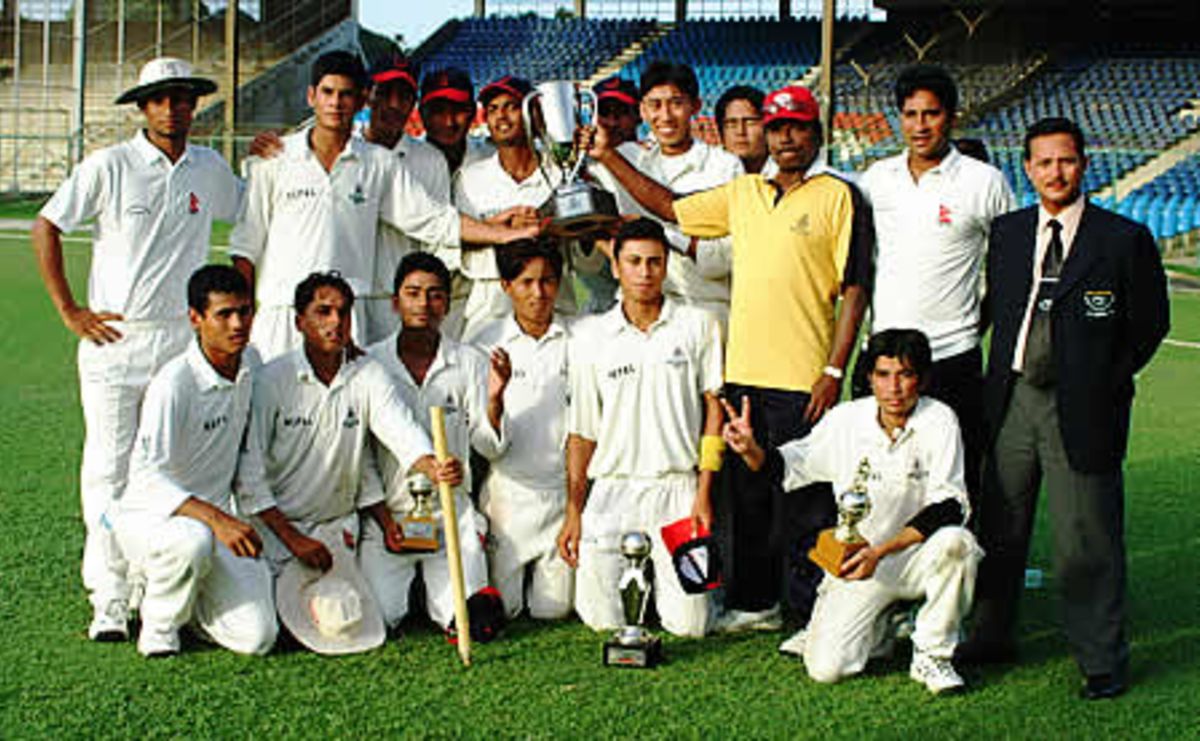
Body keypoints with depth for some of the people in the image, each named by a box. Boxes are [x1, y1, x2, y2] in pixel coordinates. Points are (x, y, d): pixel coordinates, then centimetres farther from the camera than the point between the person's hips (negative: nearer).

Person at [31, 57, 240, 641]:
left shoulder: (210, 169, 10)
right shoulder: (108, 166, -2)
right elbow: (45, 229, 1)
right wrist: (69, 311, -3)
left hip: (183, 340, 3)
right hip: (114, 338, -3)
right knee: (109, 469, -5)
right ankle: (110, 600, 0)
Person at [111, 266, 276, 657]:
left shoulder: (250, 364, 1)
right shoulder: (173, 383, -22)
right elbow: (146, 475, -32)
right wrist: (216, 519, -43)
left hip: (214, 516, 5)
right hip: (148, 517, -5)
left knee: (257, 638, -13)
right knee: (194, 541, -42)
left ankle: (180, 592, 17)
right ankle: (159, 624, -10)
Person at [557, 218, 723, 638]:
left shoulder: (697, 326, 4)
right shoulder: (590, 337, 6)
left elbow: (714, 407, 2)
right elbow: (581, 431, 9)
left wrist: (703, 493, -6)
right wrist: (574, 511, 4)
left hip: (678, 488, -1)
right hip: (611, 489, 1)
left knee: (689, 625, -8)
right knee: (603, 620, -6)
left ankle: (662, 573, 24)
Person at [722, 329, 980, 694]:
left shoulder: (938, 421, -10)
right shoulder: (848, 419, -4)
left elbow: (949, 506, -18)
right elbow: (788, 466, 8)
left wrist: (881, 551, -28)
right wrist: (750, 450, -15)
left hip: (917, 556, -1)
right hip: (857, 559, 1)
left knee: (955, 542, -35)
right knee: (825, 667, -15)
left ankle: (932, 653, -11)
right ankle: (881, 624, 20)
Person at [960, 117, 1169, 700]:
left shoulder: (1124, 239, -3)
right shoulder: (1006, 232, 9)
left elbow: (1150, 324, 2)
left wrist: (1104, 382, -2)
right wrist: (1000, 377, 8)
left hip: (1079, 408, -4)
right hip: (1012, 401, 4)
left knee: (1086, 538, 1)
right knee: (998, 529, 13)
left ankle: (1102, 661, 14)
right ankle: (991, 636, 29)